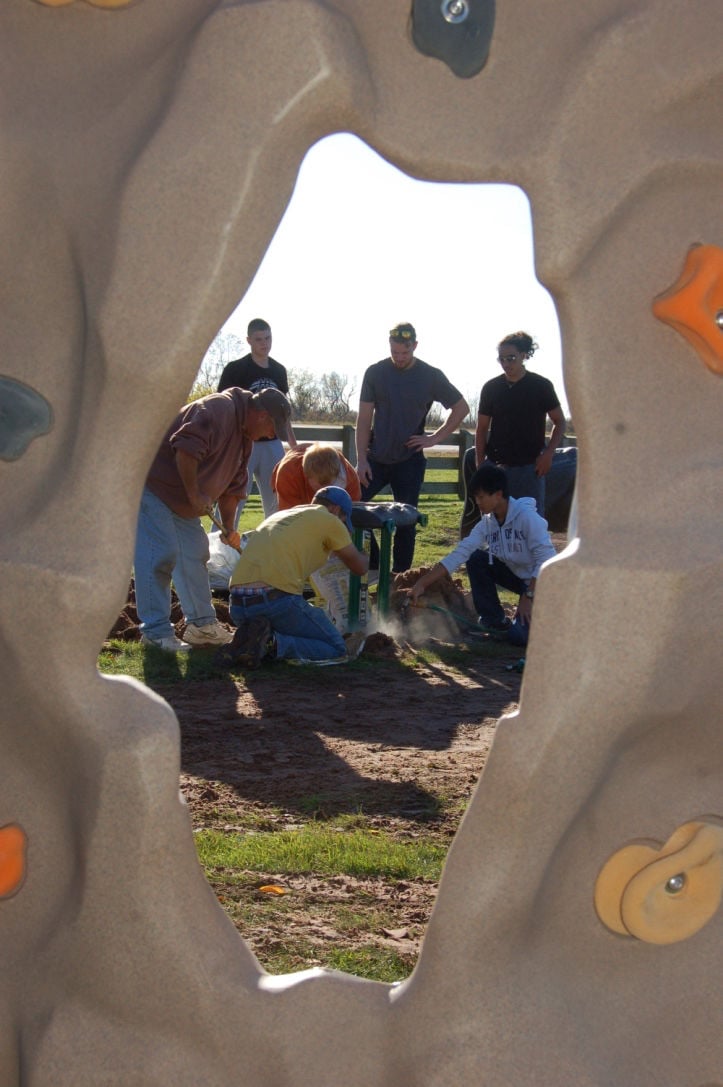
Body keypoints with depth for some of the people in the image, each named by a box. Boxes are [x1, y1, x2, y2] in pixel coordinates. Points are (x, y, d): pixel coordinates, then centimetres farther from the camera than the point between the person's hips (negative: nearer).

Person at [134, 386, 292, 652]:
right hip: (153, 487, -11)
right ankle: (155, 632, -12)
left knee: (194, 555, 12)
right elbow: (186, 449, -34)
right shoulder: (218, 410, -22)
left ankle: (201, 624, 20)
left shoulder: (244, 436, 11)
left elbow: (232, 485, 17)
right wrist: (194, 494, -26)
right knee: (161, 554, -14)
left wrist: (229, 526, 10)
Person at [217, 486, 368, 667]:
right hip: (278, 600, -7)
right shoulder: (329, 519, 9)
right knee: (336, 648, 7)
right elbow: (360, 567, 18)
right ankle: (271, 643, -14)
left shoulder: (278, 516, 28)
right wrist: (361, 555, 43)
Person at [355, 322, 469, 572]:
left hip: (409, 460, -1)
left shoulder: (431, 376, -4)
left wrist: (435, 438, -3)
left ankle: (400, 576, 11)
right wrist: (361, 459, -8)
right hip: (376, 457, 1)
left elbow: (461, 408, 5)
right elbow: (364, 418, -2)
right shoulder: (375, 373, -2)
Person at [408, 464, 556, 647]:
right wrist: (422, 583, -15)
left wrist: (528, 596, -26)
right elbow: (459, 554, -8)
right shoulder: (486, 524, -4)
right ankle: (495, 621, 3)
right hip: (518, 575, 7)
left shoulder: (527, 516, -24)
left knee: (519, 636, -25)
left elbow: (546, 559, -26)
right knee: (476, 559, -10)